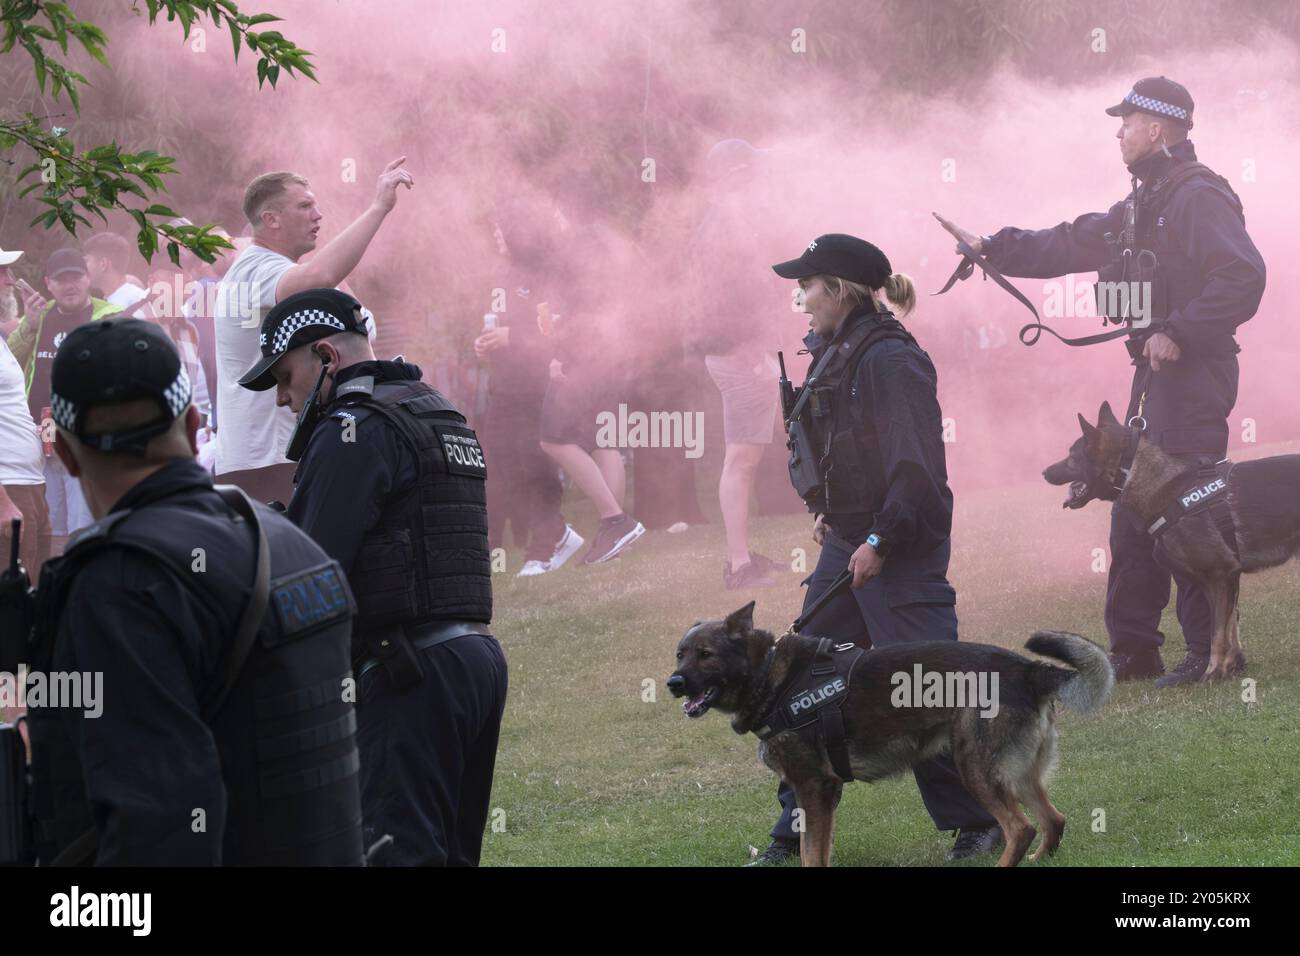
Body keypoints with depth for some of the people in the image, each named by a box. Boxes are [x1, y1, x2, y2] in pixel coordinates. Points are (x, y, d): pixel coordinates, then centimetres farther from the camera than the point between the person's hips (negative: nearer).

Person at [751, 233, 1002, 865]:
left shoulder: (890, 361, -18)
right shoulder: (834, 356, 10)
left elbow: (915, 466, -21)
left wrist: (881, 541, -21)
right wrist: (830, 514, 14)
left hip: (901, 553, -10)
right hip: (847, 541, 10)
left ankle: (980, 819, 7)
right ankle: (798, 831, 15)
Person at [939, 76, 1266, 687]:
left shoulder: (1198, 197, -13)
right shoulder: (1144, 205, 18)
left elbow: (1243, 276, -24)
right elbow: (1072, 245, 28)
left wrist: (1179, 332, -23)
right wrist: (993, 247, 24)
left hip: (1193, 378, -10)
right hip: (1156, 377, 10)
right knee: (1134, 513, 11)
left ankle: (1211, 653, -6)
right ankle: (1133, 652, 17)